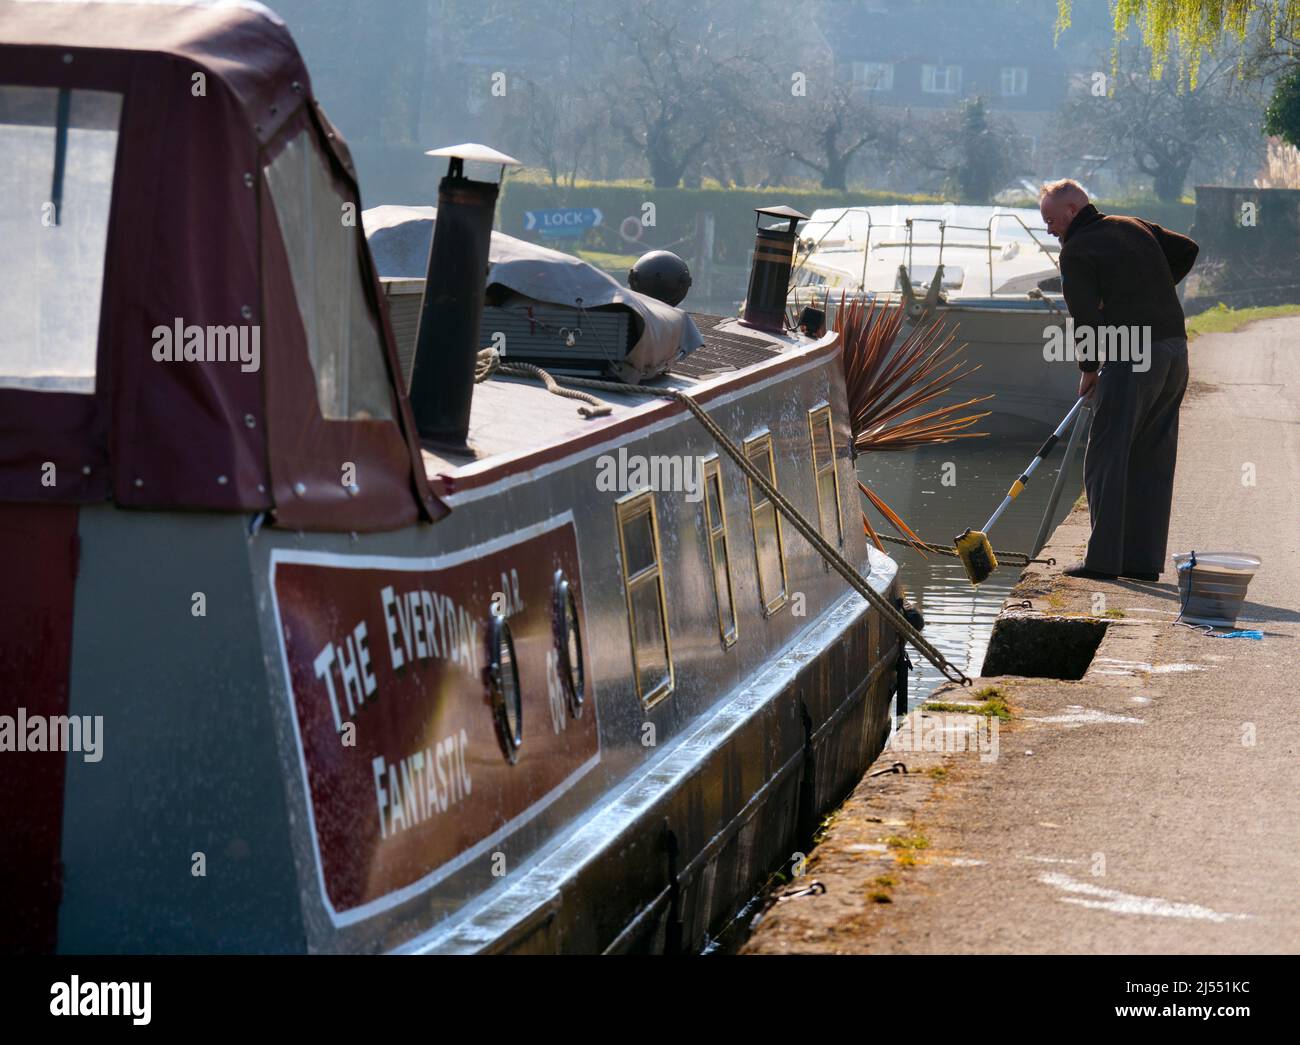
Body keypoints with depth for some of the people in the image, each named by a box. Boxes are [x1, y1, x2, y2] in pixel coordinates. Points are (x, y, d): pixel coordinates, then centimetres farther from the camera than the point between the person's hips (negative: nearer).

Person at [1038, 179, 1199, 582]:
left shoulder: (1076, 250, -6)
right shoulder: (1135, 227, 17)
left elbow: (1085, 315, -10)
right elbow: (1187, 251, 24)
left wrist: (1089, 368, 2)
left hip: (1131, 356, -8)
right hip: (1175, 350, 8)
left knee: (1107, 457, -3)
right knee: (1153, 459, 10)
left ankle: (1104, 559, -7)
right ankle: (1144, 560, 12)